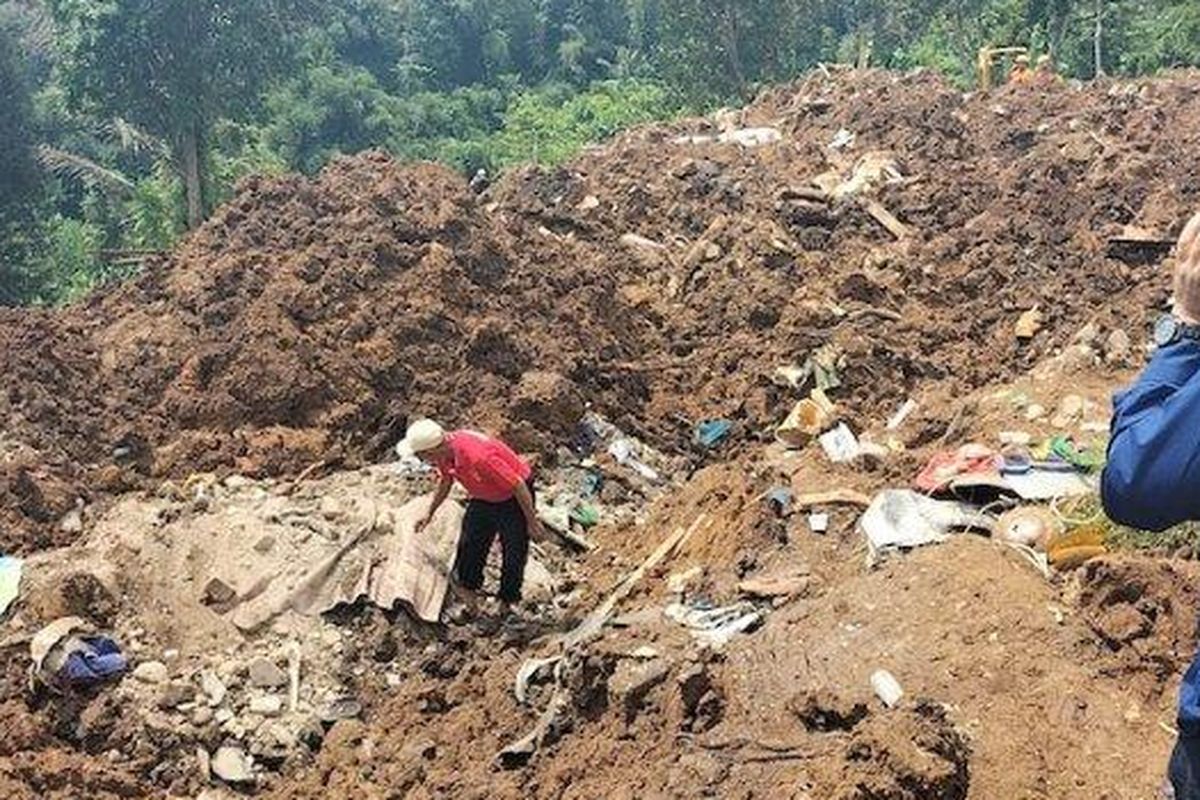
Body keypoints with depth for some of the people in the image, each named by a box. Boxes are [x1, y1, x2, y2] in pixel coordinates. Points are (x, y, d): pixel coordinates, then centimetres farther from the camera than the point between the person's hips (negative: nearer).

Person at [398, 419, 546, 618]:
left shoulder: (478, 457, -41)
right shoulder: (445, 451, -16)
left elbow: (518, 486, -31)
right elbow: (446, 481, 9)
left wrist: (533, 523, -21)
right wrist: (430, 513, 17)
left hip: (513, 498, -8)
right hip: (484, 498, 8)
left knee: (514, 554, 1)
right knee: (469, 545, 9)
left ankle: (506, 605, 16)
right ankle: (469, 592, 26)